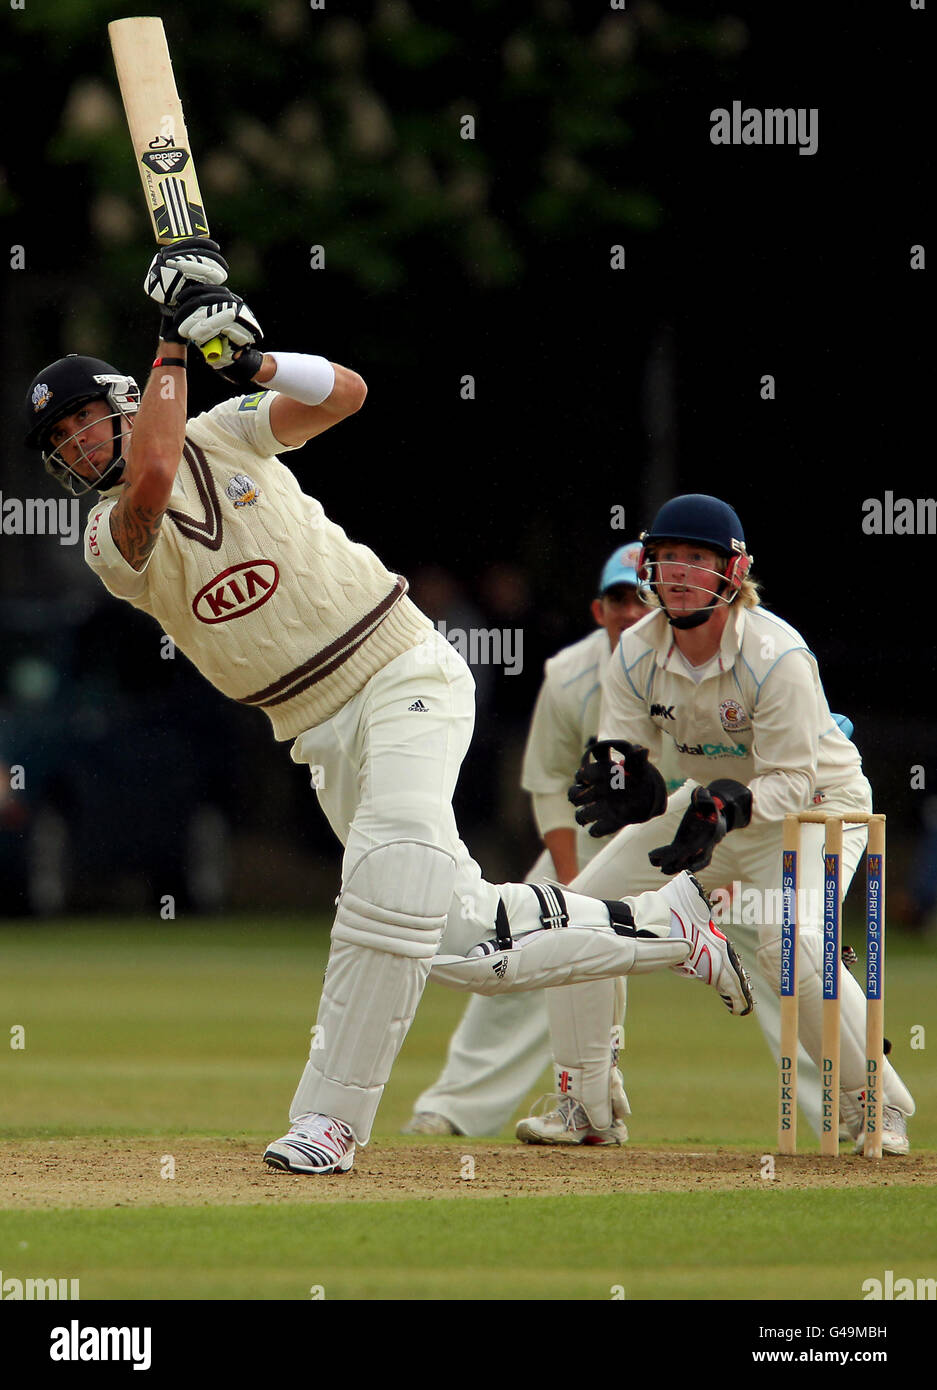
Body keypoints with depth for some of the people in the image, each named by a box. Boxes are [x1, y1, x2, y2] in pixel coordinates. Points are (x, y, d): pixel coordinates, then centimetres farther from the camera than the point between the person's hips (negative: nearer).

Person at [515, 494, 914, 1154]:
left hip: (817, 803, -7)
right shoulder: (637, 653, -13)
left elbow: (791, 781, -28)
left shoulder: (776, 654, -30)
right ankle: (585, 1104, 9)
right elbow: (621, 755, -14)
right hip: (715, 799, 7)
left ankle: (879, 1106, -15)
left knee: (788, 939, -32)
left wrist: (726, 810, -47)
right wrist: (624, 783, -38)